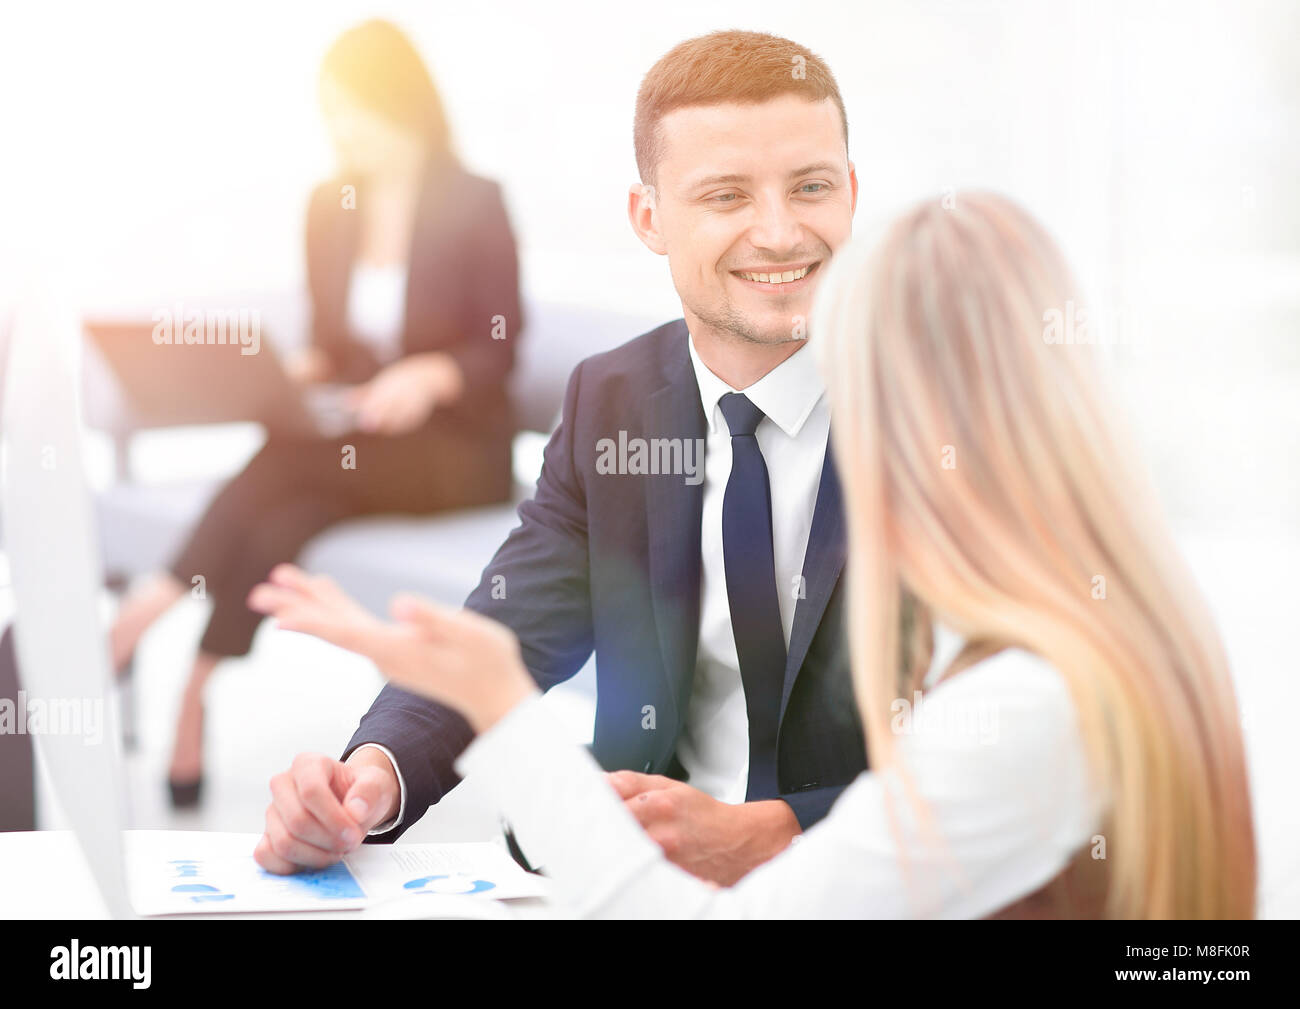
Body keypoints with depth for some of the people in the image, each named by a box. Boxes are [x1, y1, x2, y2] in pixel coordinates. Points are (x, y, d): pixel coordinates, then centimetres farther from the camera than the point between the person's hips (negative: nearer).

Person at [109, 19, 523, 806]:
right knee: (278, 523, -31)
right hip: (353, 443, 4)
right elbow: (335, 343, 15)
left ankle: (141, 622, -27)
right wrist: (297, 372, -7)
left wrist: (431, 375, -24)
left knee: (286, 462, -33)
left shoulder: (474, 205, -5)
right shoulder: (329, 208, 9)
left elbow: (500, 352, -5)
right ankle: (190, 724, -32)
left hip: (456, 451, -4)